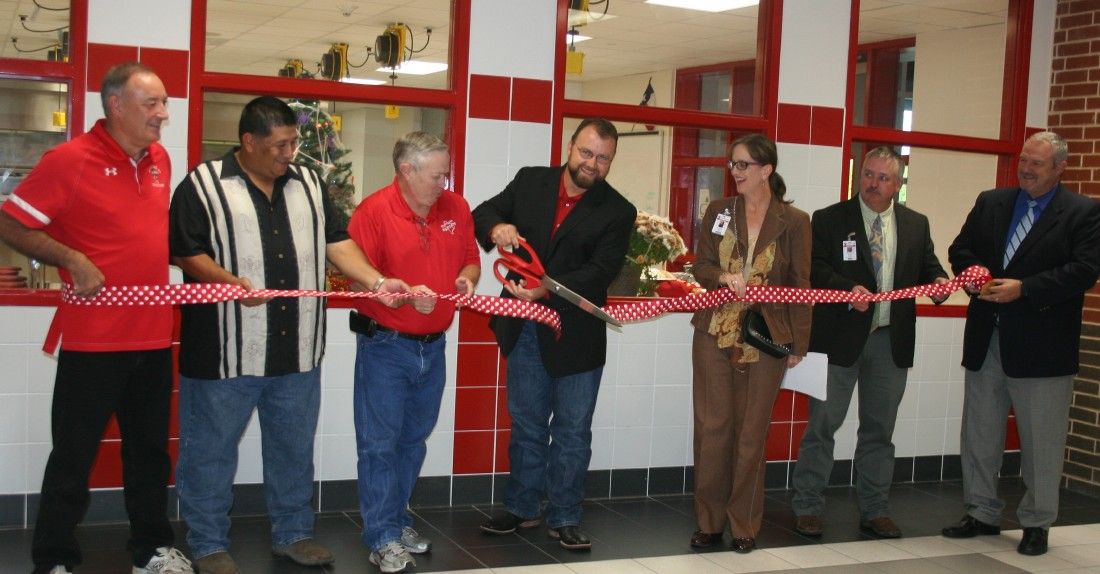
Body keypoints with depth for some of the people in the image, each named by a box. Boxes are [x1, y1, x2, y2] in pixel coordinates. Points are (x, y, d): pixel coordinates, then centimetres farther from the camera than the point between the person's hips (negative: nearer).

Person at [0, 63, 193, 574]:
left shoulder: (160, 159, 8)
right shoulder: (69, 159, -12)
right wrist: (73, 260, -18)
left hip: (154, 336, 6)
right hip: (92, 339, -6)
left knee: (150, 451, 15)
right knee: (73, 456, 6)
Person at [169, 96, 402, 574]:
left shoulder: (308, 184, 12)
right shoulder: (202, 186, -4)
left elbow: (336, 244, 10)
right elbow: (185, 253, -8)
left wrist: (377, 281, -4)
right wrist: (230, 282, -24)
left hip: (297, 350, 5)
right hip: (226, 351, -4)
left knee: (294, 447, 15)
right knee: (211, 449, 5)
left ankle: (293, 533, 30)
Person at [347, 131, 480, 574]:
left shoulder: (456, 208, 4)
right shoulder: (374, 210, -12)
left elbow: (470, 259, 15)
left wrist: (468, 277, -7)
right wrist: (405, 293, -26)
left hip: (433, 346, 5)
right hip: (385, 346, -5)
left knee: (414, 440, 15)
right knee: (380, 443, 0)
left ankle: (398, 520, 30)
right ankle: (382, 538, 9)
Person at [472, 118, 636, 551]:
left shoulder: (617, 212, -7)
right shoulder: (530, 181, 2)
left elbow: (600, 271, -15)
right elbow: (484, 212, 9)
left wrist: (546, 290, -27)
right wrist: (496, 228, -15)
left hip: (576, 336, -2)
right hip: (525, 331, 3)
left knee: (572, 431, 7)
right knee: (526, 425, 16)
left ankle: (565, 518, 21)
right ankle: (522, 508, 30)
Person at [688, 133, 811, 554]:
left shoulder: (794, 221, 1)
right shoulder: (718, 212, 8)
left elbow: (800, 285, 2)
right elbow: (701, 268, 6)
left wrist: (798, 344, 0)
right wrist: (725, 278, -16)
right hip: (715, 334, 2)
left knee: (751, 432, 5)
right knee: (712, 427, 2)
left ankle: (744, 526, 16)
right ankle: (708, 522, 14)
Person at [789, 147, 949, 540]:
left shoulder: (916, 225, 10)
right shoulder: (829, 220, -2)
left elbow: (928, 267, 11)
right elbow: (815, 270, -10)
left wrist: (938, 282, -12)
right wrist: (848, 289, -26)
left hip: (891, 341, 4)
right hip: (841, 337, -3)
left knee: (879, 429, 12)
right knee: (822, 424, 2)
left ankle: (875, 511, 23)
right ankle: (807, 508, 12)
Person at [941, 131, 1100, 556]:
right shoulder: (990, 203, 11)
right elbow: (960, 249, 14)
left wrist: (1023, 288, -20)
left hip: (1042, 346, -4)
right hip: (987, 340, 5)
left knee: (1041, 442, 5)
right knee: (979, 434, 12)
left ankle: (1036, 524, 18)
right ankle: (982, 513, 25)